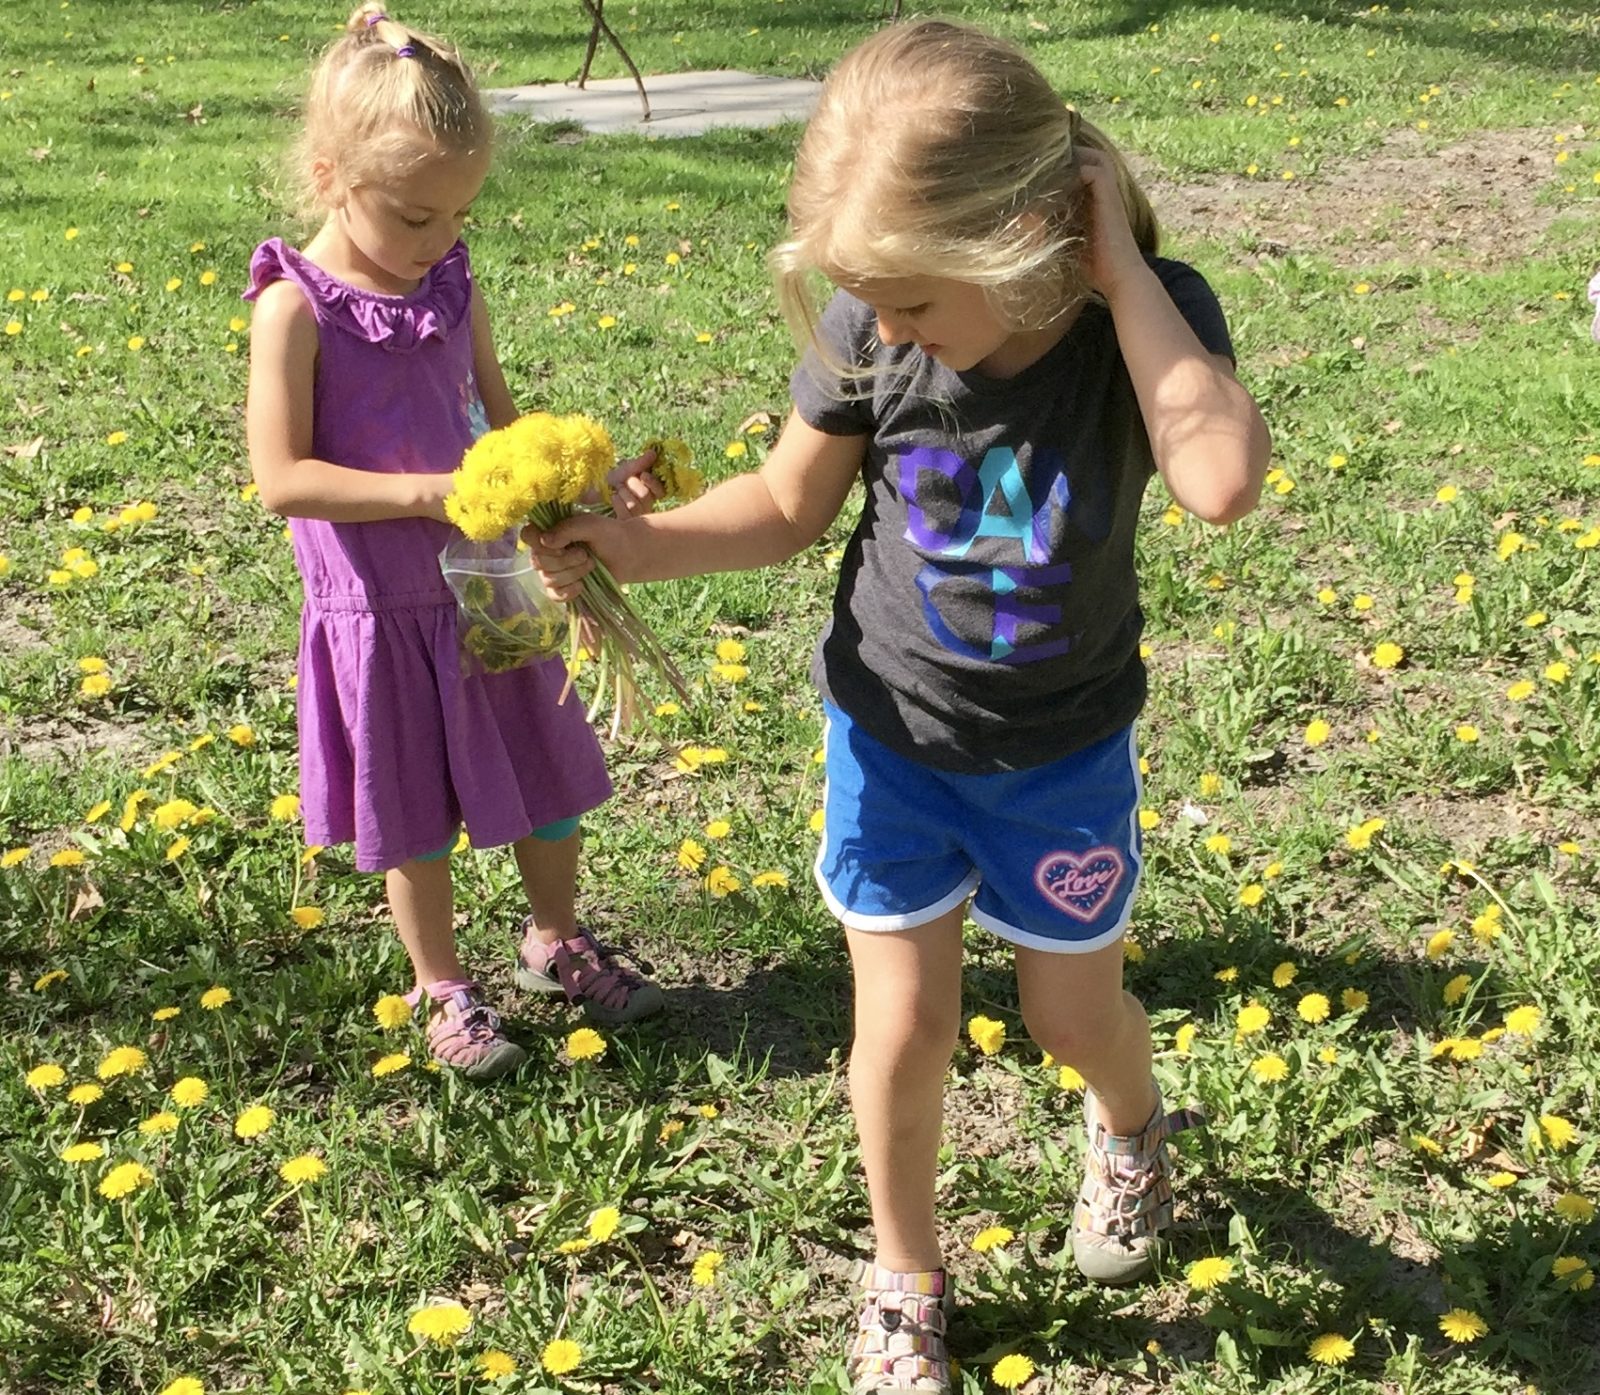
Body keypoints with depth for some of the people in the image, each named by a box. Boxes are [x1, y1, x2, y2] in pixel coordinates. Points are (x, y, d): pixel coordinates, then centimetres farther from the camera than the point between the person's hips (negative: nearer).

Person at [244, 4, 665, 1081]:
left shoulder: (453, 282, -2)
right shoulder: (297, 308, -18)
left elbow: (499, 419, 6)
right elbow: (281, 477, -21)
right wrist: (422, 492, -29)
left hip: (490, 586, 5)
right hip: (379, 614, -5)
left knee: (547, 775, 17)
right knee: (414, 814, 12)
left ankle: (557, 941, 42)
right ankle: (444, 987, 34)